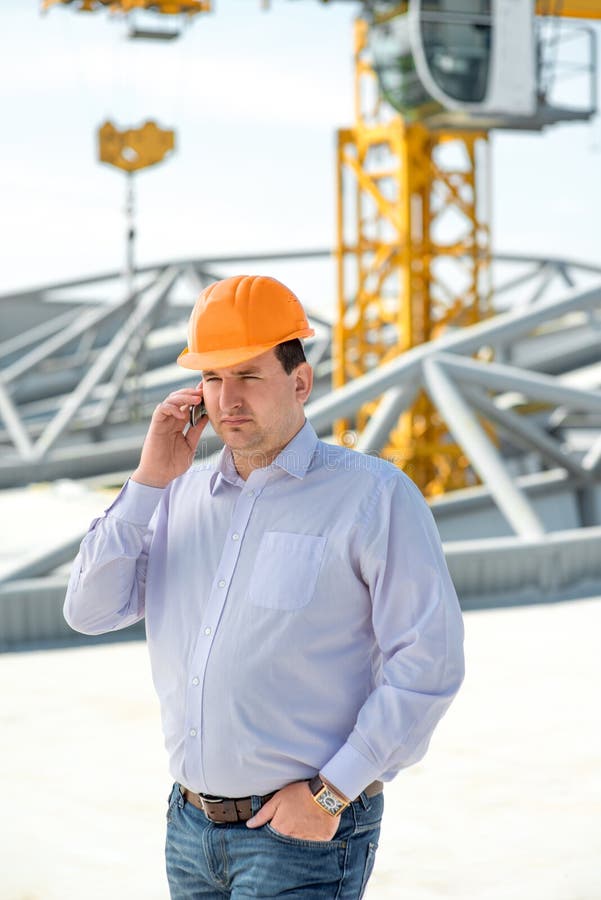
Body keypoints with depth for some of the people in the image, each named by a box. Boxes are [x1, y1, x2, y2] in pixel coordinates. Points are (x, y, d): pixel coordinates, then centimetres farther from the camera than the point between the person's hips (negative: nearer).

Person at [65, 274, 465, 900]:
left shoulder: (374, 496, -8)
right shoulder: (182, 495, 10)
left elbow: (428, 663, -12)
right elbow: (91, 611, 2)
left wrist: (331, 791, -14)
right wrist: (150, 480, -4)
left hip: (305, 831, -6)